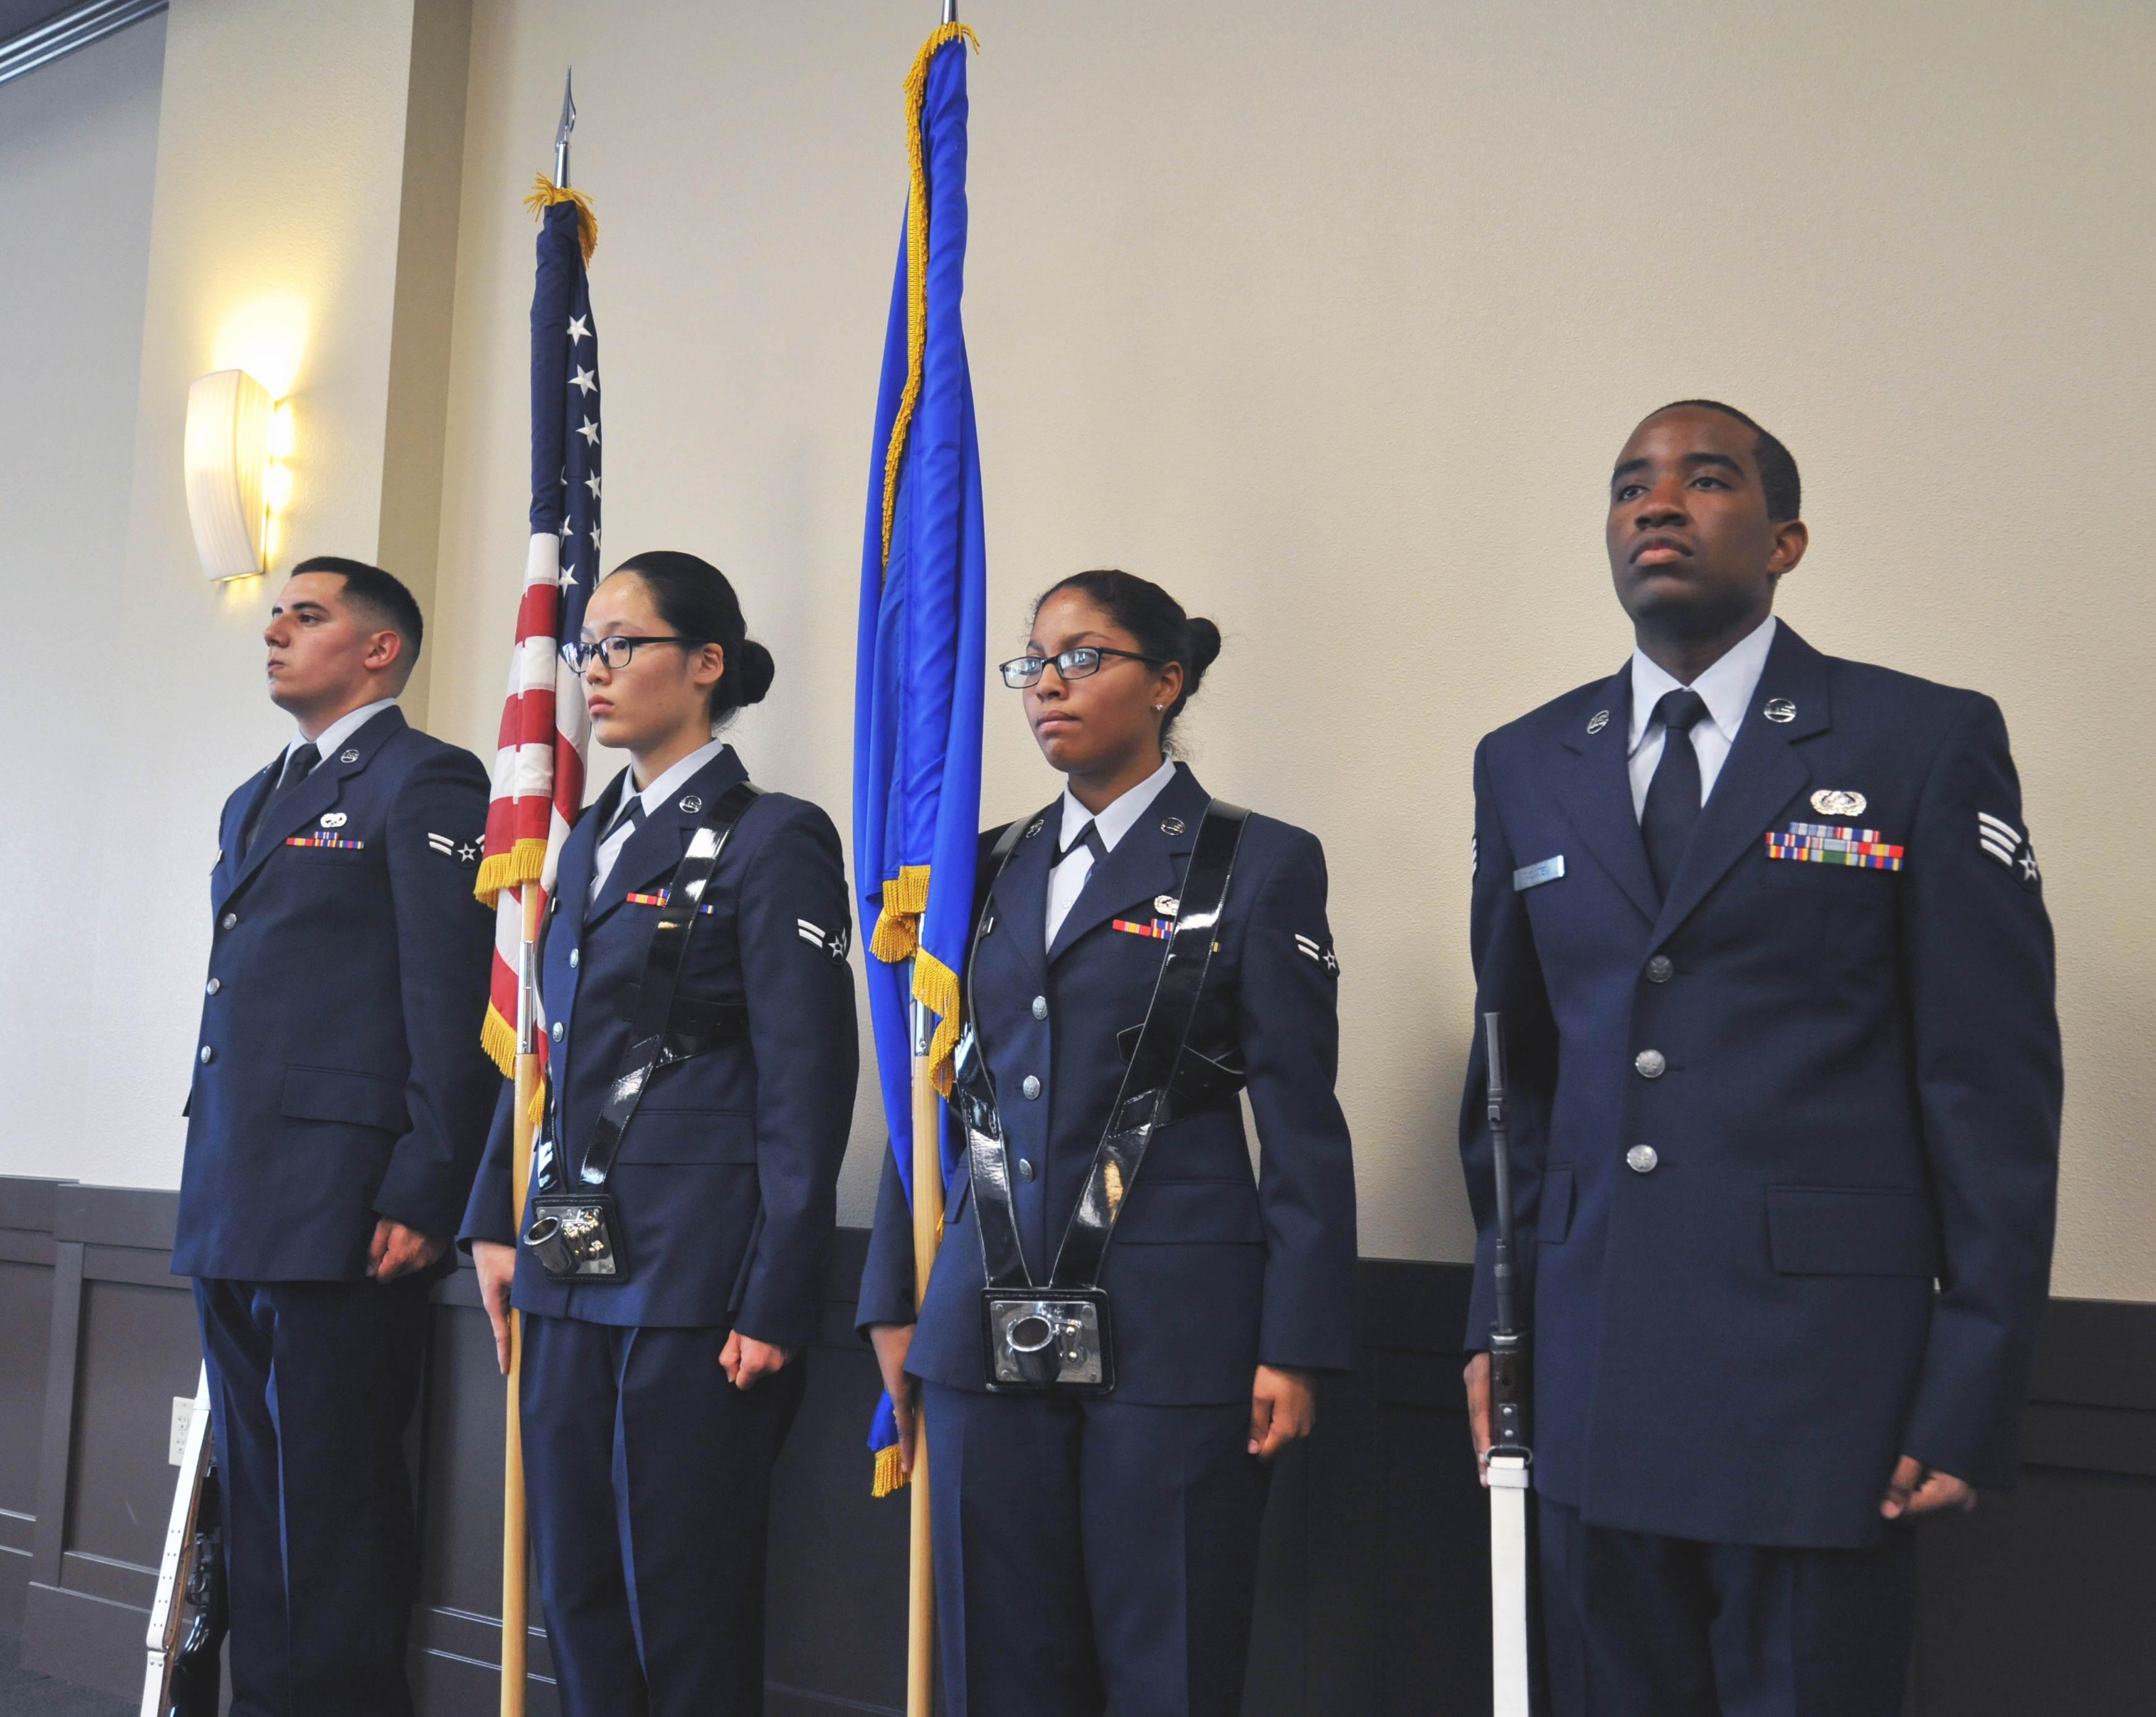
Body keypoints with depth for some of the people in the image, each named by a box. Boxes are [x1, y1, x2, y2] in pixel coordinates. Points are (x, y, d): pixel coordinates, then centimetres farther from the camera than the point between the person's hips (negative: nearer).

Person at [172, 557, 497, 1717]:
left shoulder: (426, 783, -4)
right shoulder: (253, 802, 23)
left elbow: (453, 1006, -12)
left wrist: (421, 1198, -18)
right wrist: (210, 1191, 18)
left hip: (340, 1216, -9)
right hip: (231, 1219, 9)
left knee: (330, 1503, -3)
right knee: (255, 1499, 13)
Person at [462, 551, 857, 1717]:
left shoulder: (772, 842, -8)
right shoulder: (588, 840, 16)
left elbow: (806, 1087, -12)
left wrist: (775, 1305, -15)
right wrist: (495, 1224, 12)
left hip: (694, 1274, -7)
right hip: (570, 1272, 8)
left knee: (683, 1599, 1)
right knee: (574, 1588, 13)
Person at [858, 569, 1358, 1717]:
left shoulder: (1260, 864, 0)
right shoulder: (990, 870, 13)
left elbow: (1301, 1125, -3)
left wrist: (1296, 1346, -8)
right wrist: (894, 1302, 13)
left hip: (1174, 1330, -4)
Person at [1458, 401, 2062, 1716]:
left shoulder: (1928, 744, -2)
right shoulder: (1526, 767, 10)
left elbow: (1997, 1090, -4)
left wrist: (1974, 1395, -7)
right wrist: (1497, 1322, 12)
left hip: (1823, 1376, -3)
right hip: (1590, 1382, 4)